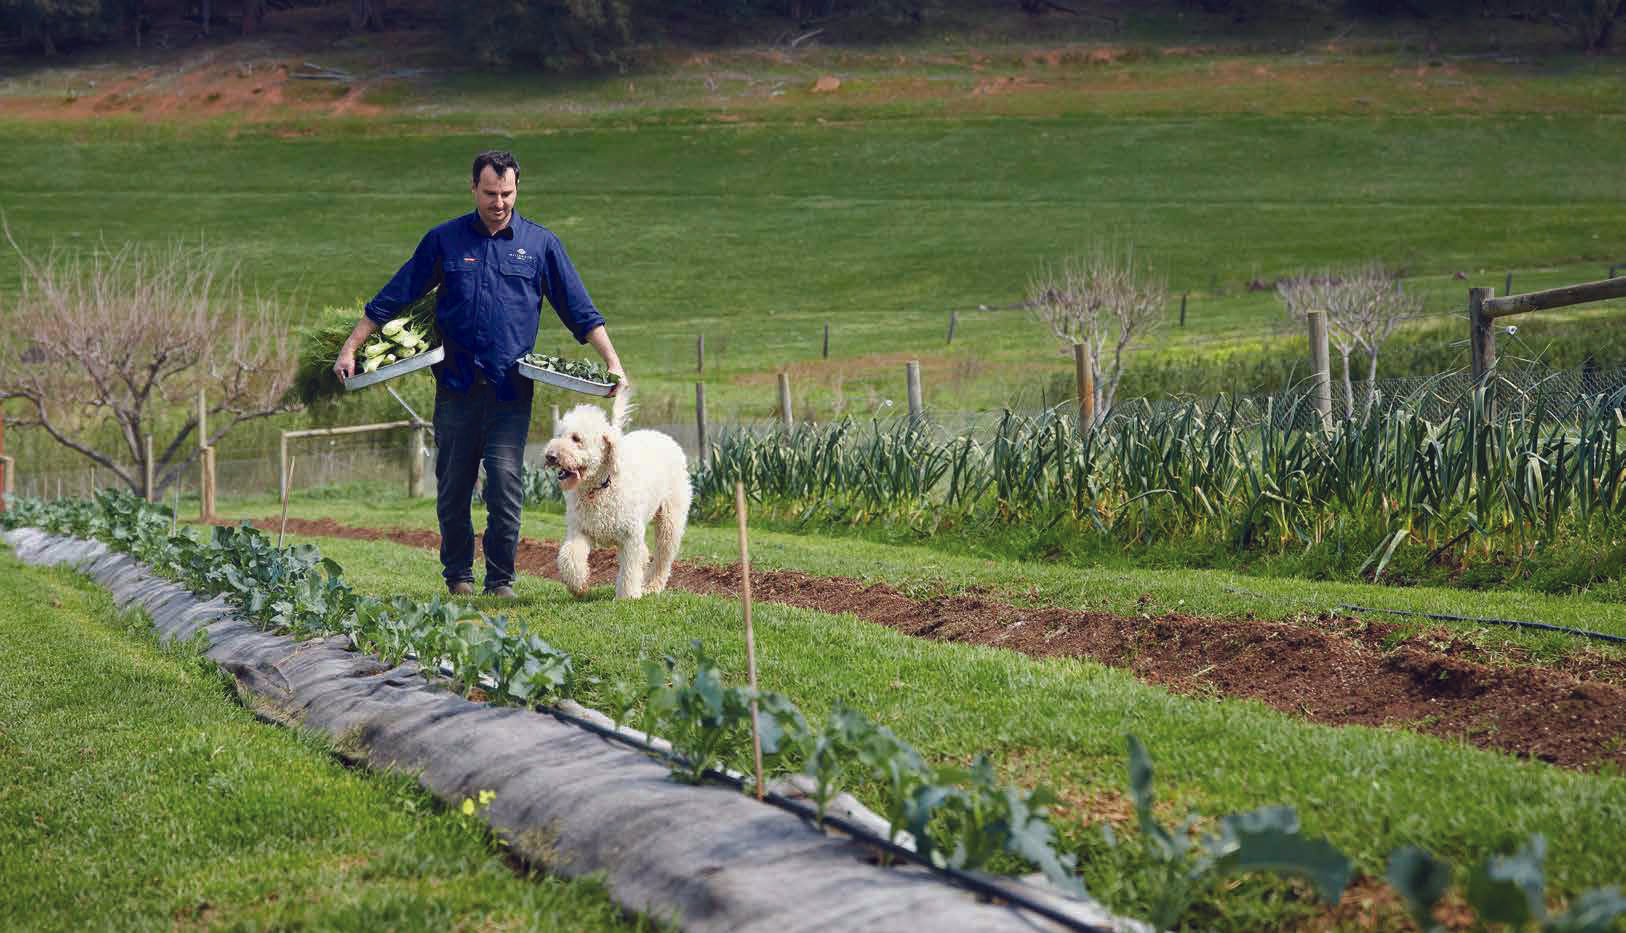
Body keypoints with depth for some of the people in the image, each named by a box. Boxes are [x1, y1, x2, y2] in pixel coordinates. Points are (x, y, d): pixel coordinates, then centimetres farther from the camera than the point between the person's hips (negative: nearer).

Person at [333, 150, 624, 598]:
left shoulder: (540, 243, 6)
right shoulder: (444, 240, 7)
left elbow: (579, 310, 9)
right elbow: (393, 299, 10)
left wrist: (613, 362, 0)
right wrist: (350, 349, 6)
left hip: (511, 388, -1)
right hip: (456, 384, 1)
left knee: (506, 481, -9)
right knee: (452, 488, 6)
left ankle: (501, 579, 0)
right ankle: (458, 576, 18)